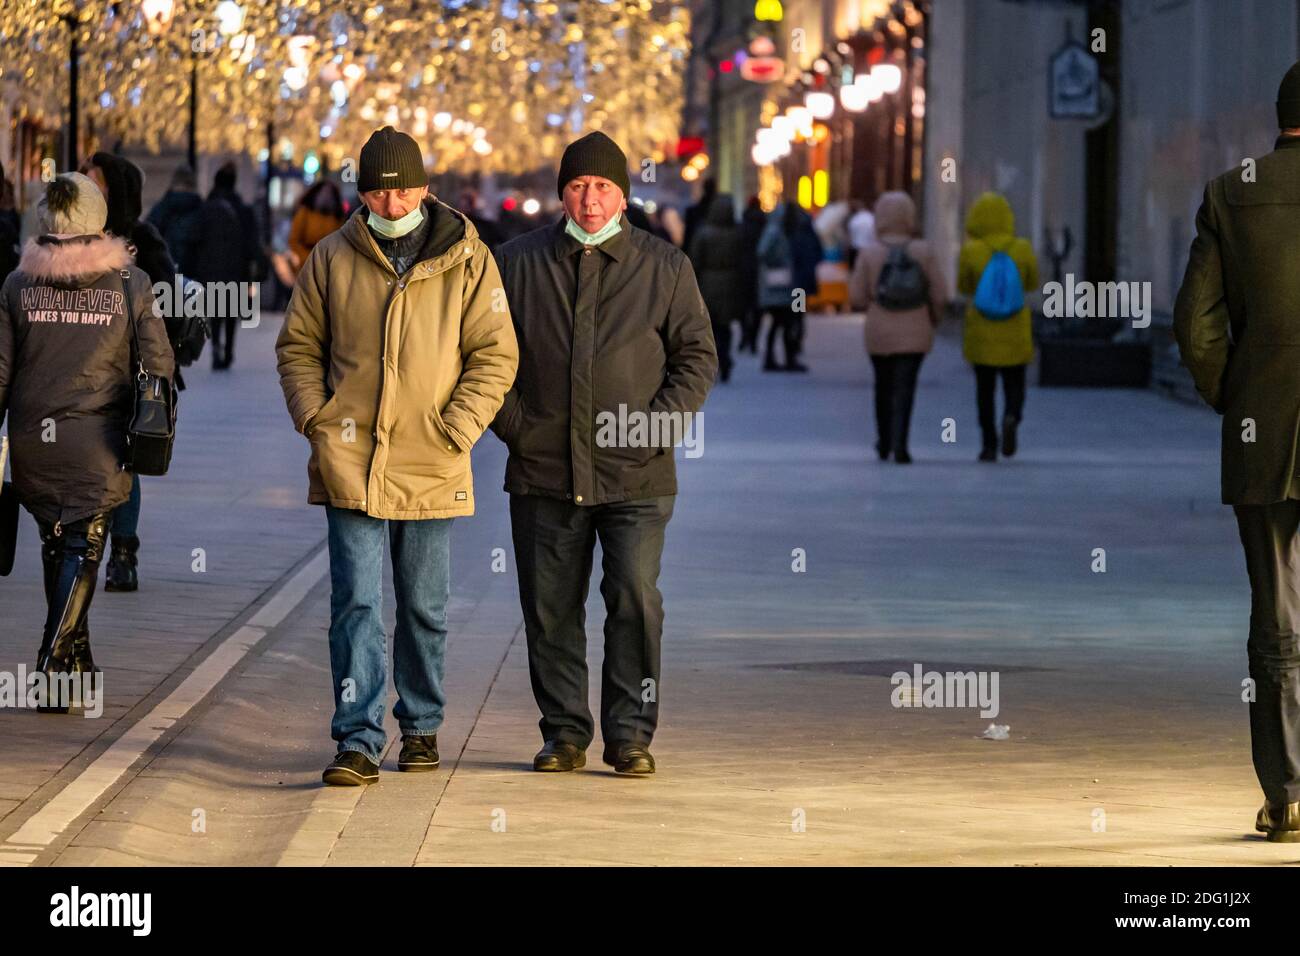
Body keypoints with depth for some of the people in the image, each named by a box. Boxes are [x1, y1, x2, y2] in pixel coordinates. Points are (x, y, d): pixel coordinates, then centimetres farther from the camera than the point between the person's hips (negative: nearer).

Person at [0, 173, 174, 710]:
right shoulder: (130, 285, -4)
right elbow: (158, 363, -1)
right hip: (99, 443, -2)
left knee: (56, 544, 18)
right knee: (82, 546, 2)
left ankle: (77, 661, 27)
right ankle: (54, 665, -12)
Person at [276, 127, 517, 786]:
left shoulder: (466, 260, 1)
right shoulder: (333, 257, 4)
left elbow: (494, 354, 2)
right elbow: (297, 346, 12)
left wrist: (455, 430, -8)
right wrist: (315, 418, -2)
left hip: (431, 469, 0)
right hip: (349, 465, 0)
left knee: (424, 608, 12)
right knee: (355, 604, -7)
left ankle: (421, 727, 27)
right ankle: (358, 743, -10)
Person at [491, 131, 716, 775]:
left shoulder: (665, 267, 6)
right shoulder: (517, 262, 8)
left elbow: (697, 355, 8)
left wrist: (657, 425, -5)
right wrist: (514, 424, 0)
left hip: (635, 477, -1)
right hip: (542, 473, 1)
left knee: (636, 601, -7)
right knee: (550, 608, 5)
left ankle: (630, 734, 1)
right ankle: (564, 733, 14)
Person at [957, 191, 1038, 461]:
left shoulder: (971, 251, -12)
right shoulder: (1022, 249, -8)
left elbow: (964, 287, 2)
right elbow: (1031, 284, 6)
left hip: (981, 331, 0)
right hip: (1015, 330, 0)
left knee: (985, 388, 13)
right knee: (1014, 385, 11)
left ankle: (989, 445, 9)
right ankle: (1011, 417, -18)